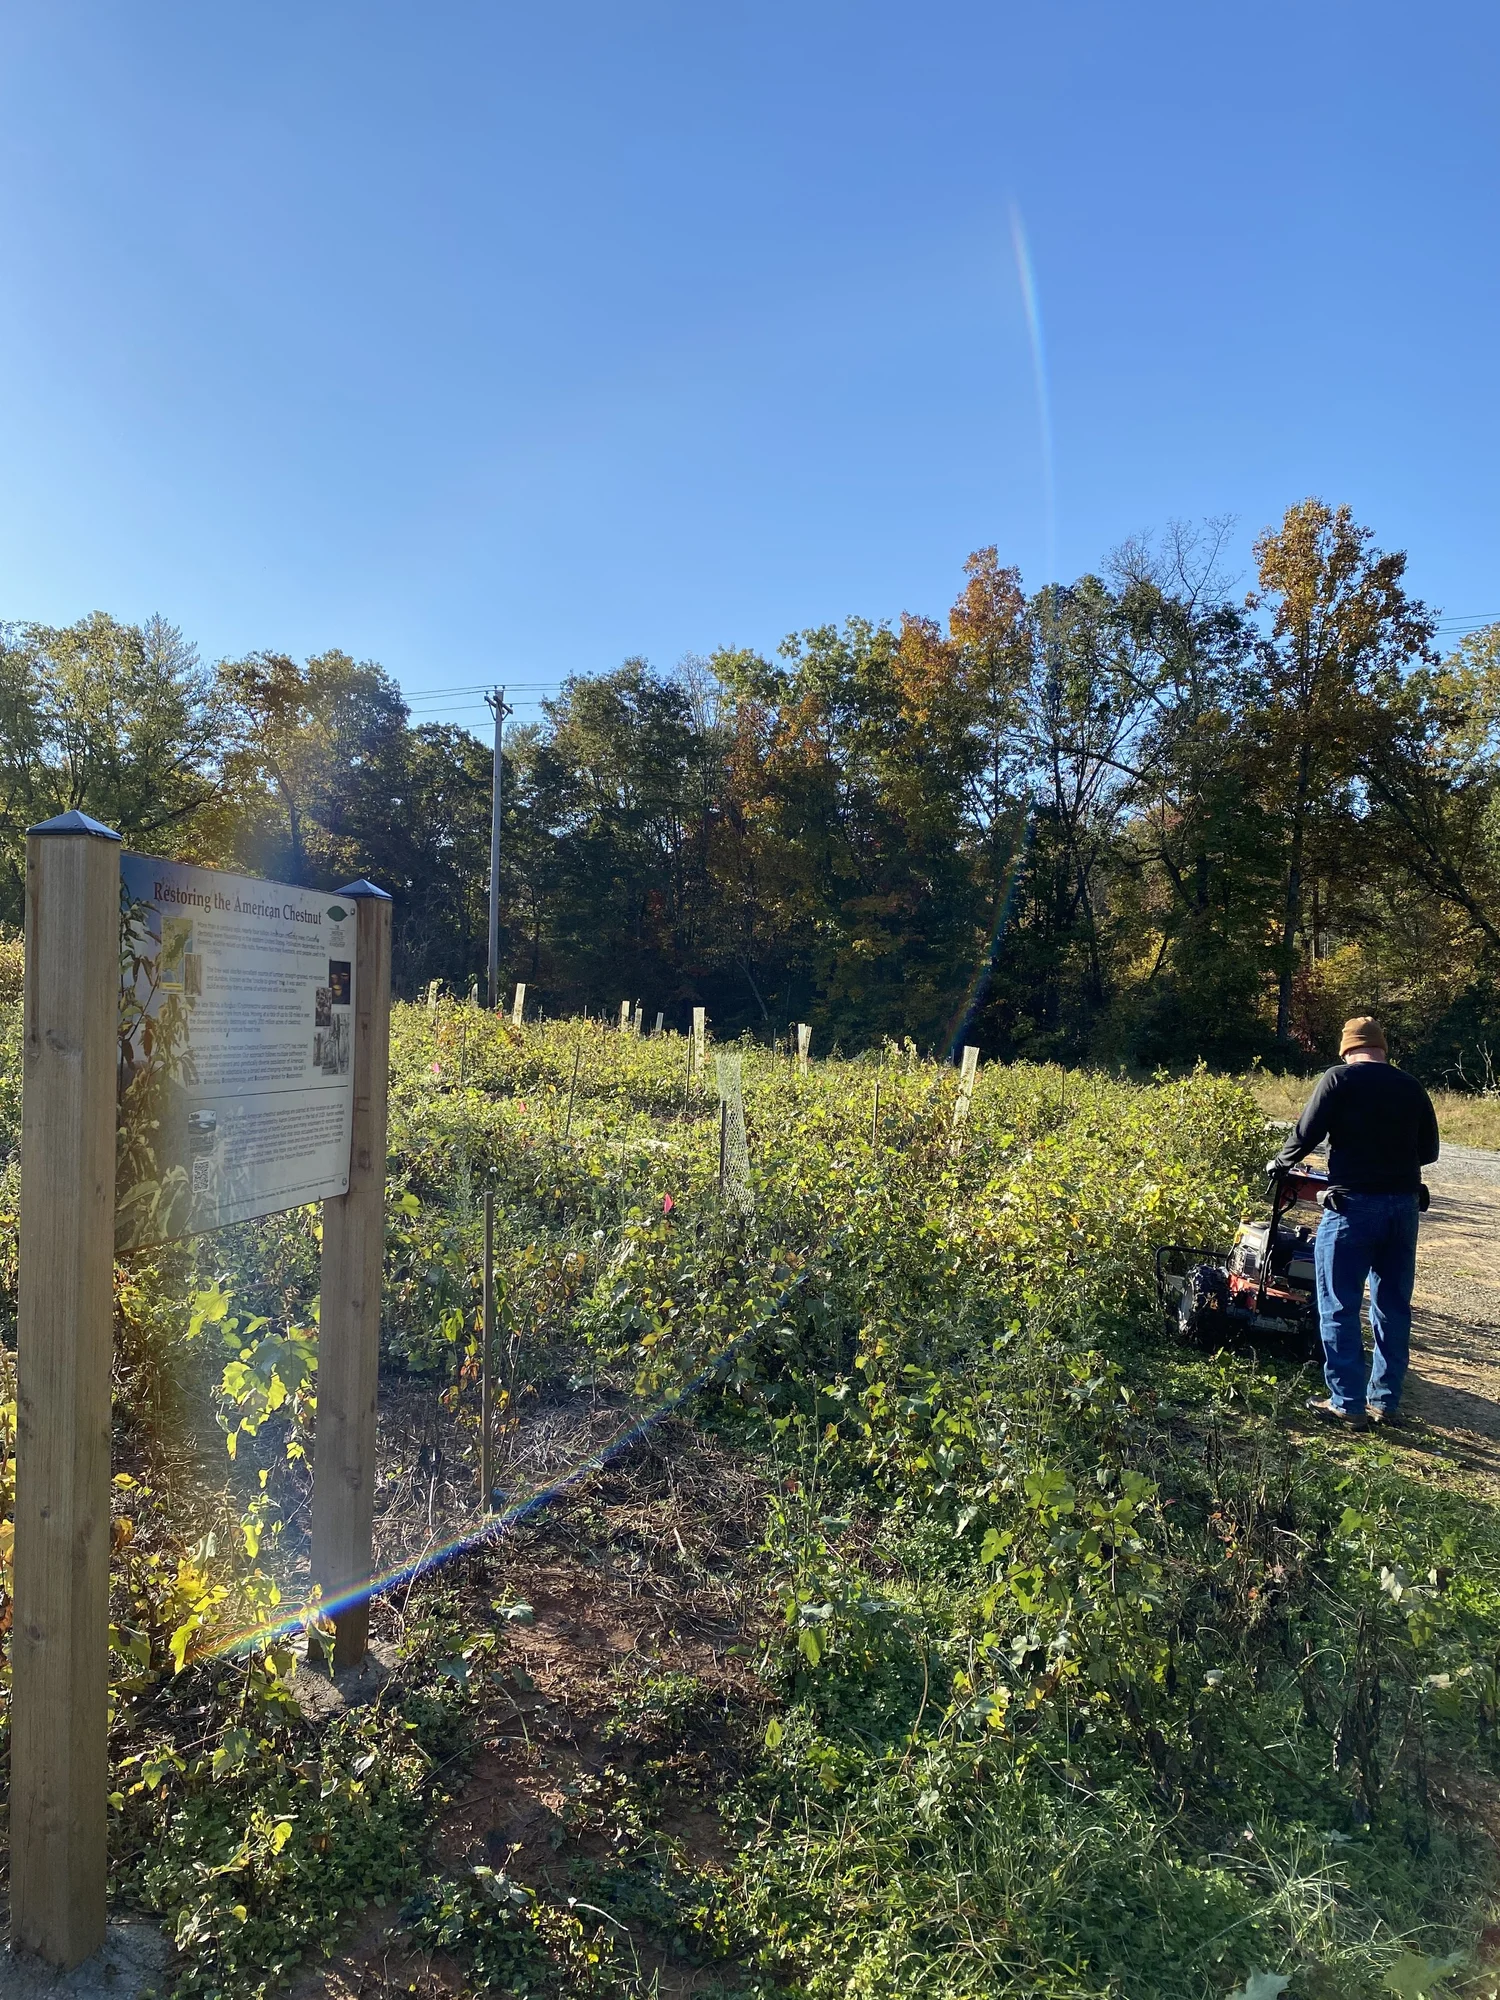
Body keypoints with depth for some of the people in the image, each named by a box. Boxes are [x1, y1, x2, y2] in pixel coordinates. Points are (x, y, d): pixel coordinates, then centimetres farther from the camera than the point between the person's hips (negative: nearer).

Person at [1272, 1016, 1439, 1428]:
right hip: (1404, 1205, 5)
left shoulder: (1340, 1078, -5)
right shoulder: (1411, 1087, 9)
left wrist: (1279, 1163, 10)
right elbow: (1428, 1150, 15)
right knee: (1393, 1307, 14)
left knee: (1339, 1308, 2)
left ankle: (1347, 1403, 5)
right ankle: (1385, 1400, 21)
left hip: (1354, 1204, -5)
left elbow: (1307, 1133, -8)